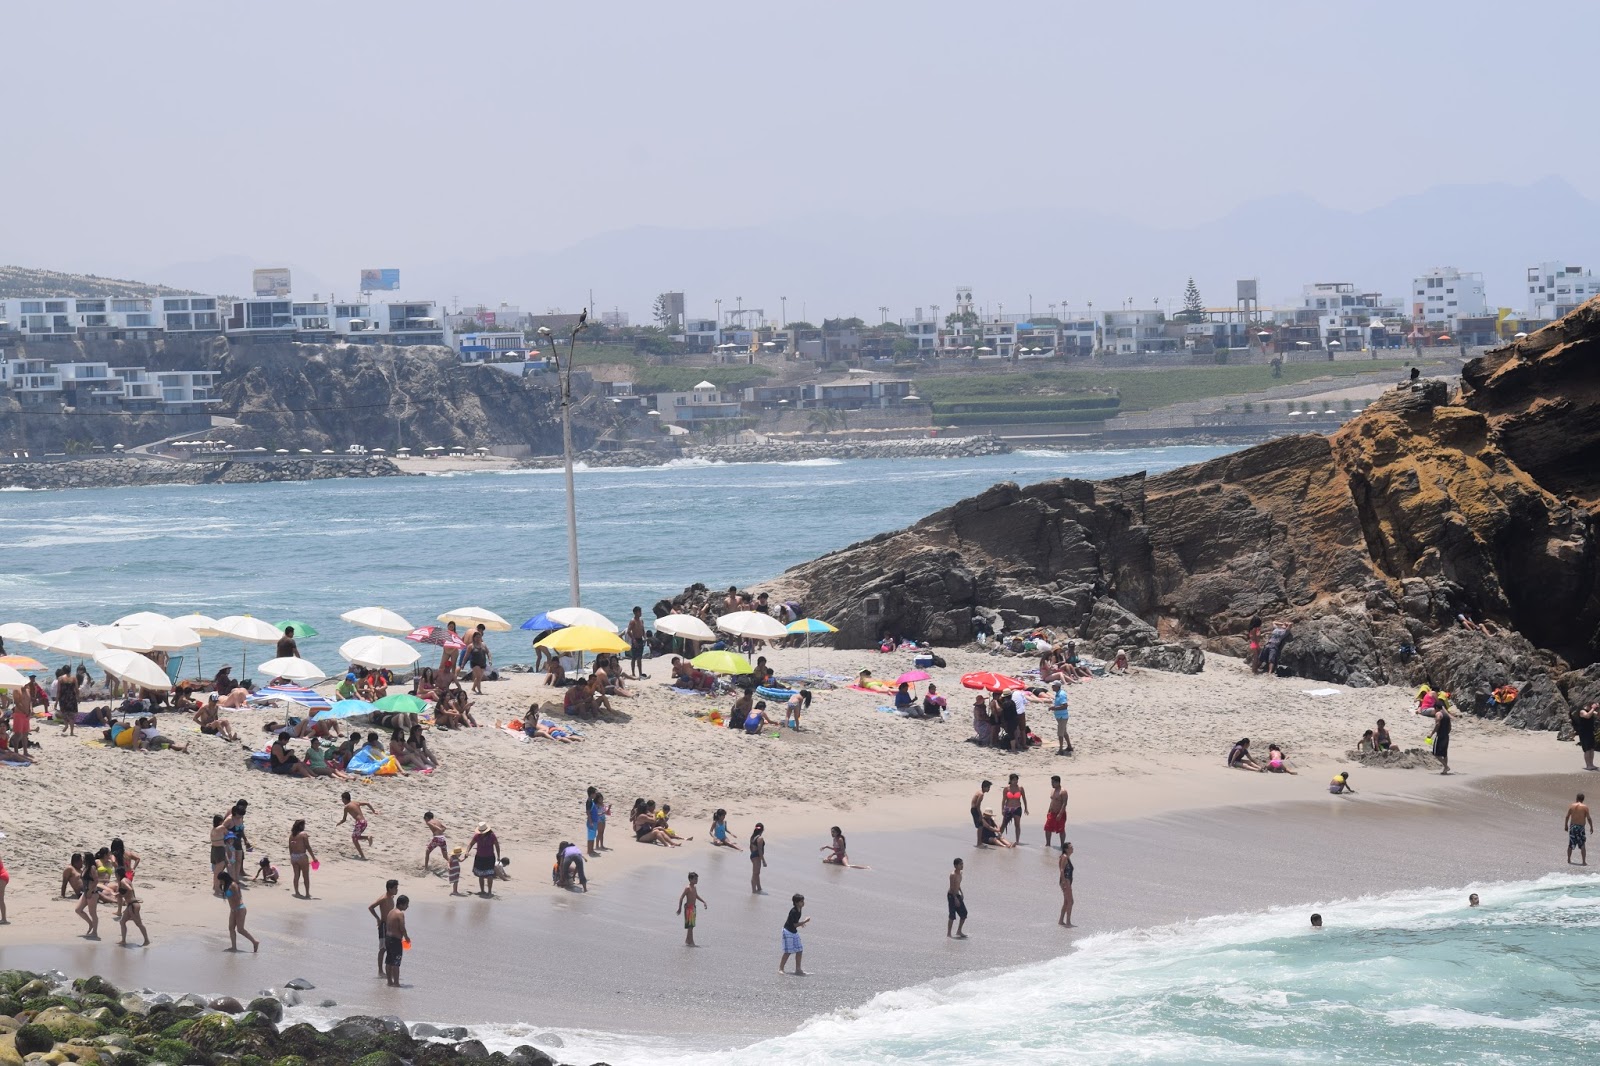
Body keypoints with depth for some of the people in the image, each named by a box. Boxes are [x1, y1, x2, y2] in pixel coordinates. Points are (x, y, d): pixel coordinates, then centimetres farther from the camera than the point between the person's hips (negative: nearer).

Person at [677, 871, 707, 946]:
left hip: (693, 907, 9)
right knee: (690, 925, -10)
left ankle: (687, 940, 25)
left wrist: (704, 902, 23)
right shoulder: (687, 888, -15)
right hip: (689, 908, -9)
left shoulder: (694, 888, 11)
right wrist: (680, 908, -20)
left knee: (691, 926, 15)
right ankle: (691, 942, -11)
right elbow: (681, 898, -17)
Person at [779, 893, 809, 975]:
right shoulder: (794, 911, -25)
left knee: (799, 950, 7)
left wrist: (801, 923, 6)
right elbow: (795, 925, -25)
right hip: (788, 932, -9)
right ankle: (780, 968, 5)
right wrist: (805, 921, -19)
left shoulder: (799, 910, 3)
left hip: (794, 932, 9)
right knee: (788, 951, -6)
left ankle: (798, 969, 15)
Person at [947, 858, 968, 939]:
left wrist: (961, 893, 18)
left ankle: (959, 931, 17)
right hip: (951, 895, -9)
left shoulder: (960, 873, 9)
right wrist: (955, 899, -25)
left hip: (957, 895, 9)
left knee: (964, 913, 7)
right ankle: (948, 933, 1)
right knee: (952, 915, -7)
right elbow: (952, 887, -23)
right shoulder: (953, 874, -19)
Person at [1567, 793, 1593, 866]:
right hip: (1581, 827, -3)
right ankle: (1584, 861, -5)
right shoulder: (1585, 807, -6)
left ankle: (1568, 860, 25)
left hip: (1572, 826, 3)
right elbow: (1589, 818, -9)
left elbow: (1567, 817, 6)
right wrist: (1591, 827, 2)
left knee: (1570, 844, 16)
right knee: (1583, 845, 1)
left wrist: (1566, 826, 18)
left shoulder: (1572, 806, 3)